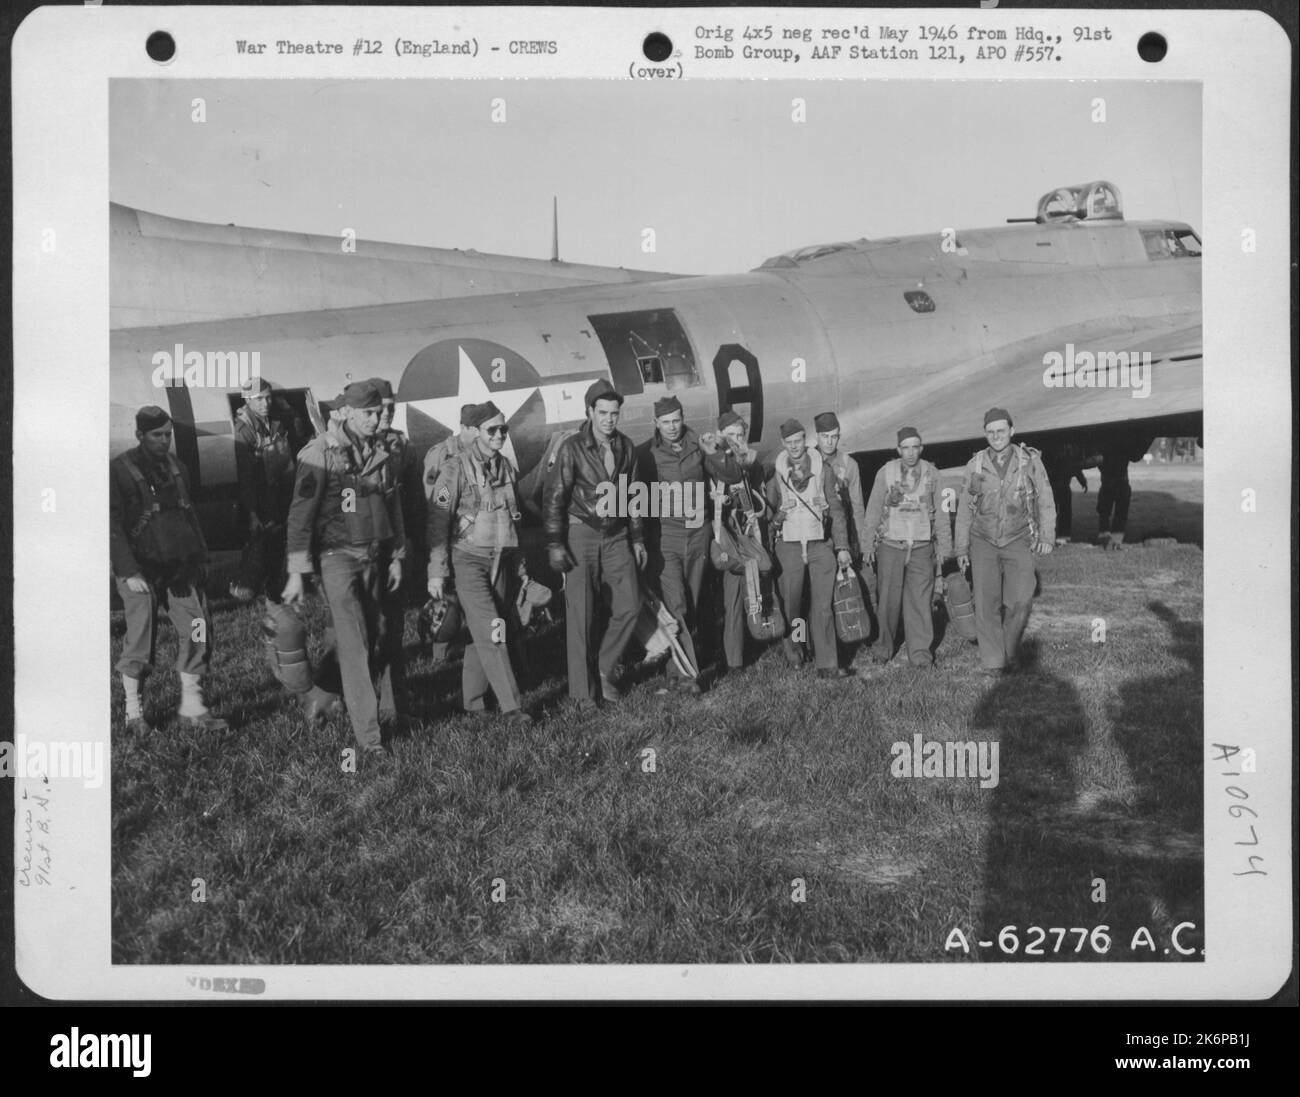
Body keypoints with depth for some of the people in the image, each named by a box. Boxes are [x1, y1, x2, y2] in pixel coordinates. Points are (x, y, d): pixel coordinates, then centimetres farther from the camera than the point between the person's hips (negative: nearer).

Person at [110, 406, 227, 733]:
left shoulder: (175, 467, 12)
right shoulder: (118, 471, -7)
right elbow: (113, 526, -11)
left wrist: (201, 557, 17)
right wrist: (129, 571, -18)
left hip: (180, 566, 5)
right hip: (140, 569, -5)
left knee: (197, 628, -2)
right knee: (140, 638, 0)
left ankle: (191, 707, 8)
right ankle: (133, 712, 15)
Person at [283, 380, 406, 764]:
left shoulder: (380, 455, 9)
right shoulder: (320, 454, -10)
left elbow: (393, 507, 18)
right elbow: (301, 513, -11)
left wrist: (396, 557, 15)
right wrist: (297, 573, -13)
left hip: (376, 558, 7)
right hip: (339, 556, -6)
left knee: (382, 637, 8)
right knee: (355, 646, -9)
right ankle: (368, 737, -7)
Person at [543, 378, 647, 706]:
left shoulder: (625, 447, 6)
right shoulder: (572, 448, -9)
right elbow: (553, 497, -9)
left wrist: (637, 538, 13)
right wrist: (555, 545, -13)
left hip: (617, 534, 5)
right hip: (581, 533, -4)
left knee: (629, 605, -1)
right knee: (580, 614, -3)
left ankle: (605, 671, 18)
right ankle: (583, 690, 6)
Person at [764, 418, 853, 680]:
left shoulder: (823, 470, 2)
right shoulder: (775, 473, 2)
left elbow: (836, 510, 6)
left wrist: (842, 547, 3)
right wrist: (778, 515, -8)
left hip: (821, 544, 0)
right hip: (788, 545, 0)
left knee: (823, 606, -5)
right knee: (791, 603, 6)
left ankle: (827, 664, -4)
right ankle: (793, 650, 28)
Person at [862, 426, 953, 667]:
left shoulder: (932, 474, 1)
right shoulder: (886, 473, -3)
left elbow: (940, 513, 8)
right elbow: (874, 510, 4)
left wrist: (944, 548, 9)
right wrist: (868, 545, 4)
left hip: (922, 548, 1)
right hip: (890, 547, -1)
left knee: (920, 601, 0)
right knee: (888, 600, 4)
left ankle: (920, 652, 9)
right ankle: (884, 647, 20)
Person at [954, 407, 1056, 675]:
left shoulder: (1030, 461, -4)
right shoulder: (975, 465, -1)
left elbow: (1045, 502, 4)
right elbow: (964, 509, 6)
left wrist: (1047, 537, -6)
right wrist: (961, 548, 5)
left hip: (1018, 543, -1)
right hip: (984, 543, 1)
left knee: (1020, 601, -12)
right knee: (987, 603, -7)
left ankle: (1009, 651, 10)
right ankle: (992, 660, 2)